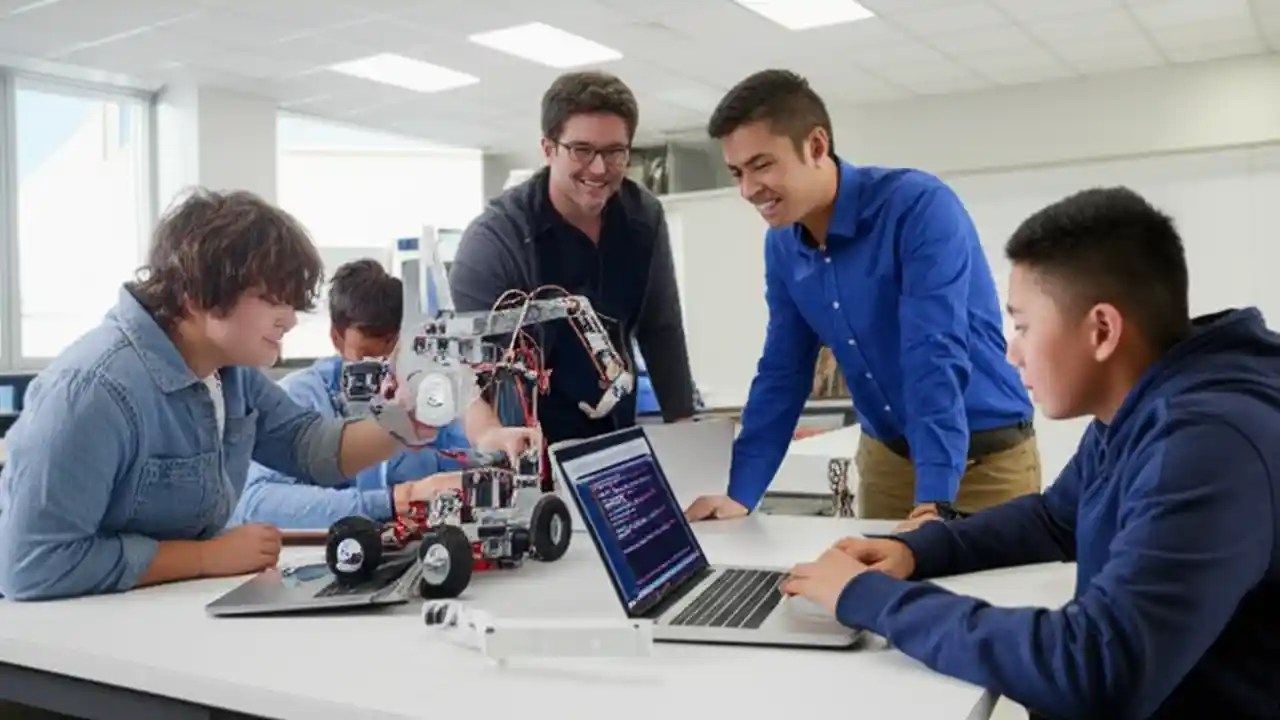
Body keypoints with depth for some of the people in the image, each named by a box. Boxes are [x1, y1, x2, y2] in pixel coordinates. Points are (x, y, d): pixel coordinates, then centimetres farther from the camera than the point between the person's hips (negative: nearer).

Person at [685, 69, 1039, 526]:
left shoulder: (920, 207, -21)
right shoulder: (782, 246, -2)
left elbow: (937, 359, -30)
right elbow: (782, 373, 3)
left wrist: (934, 503, -37)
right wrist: (739, 495, -5)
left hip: (987, 457, -5)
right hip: (885, 455, 5)